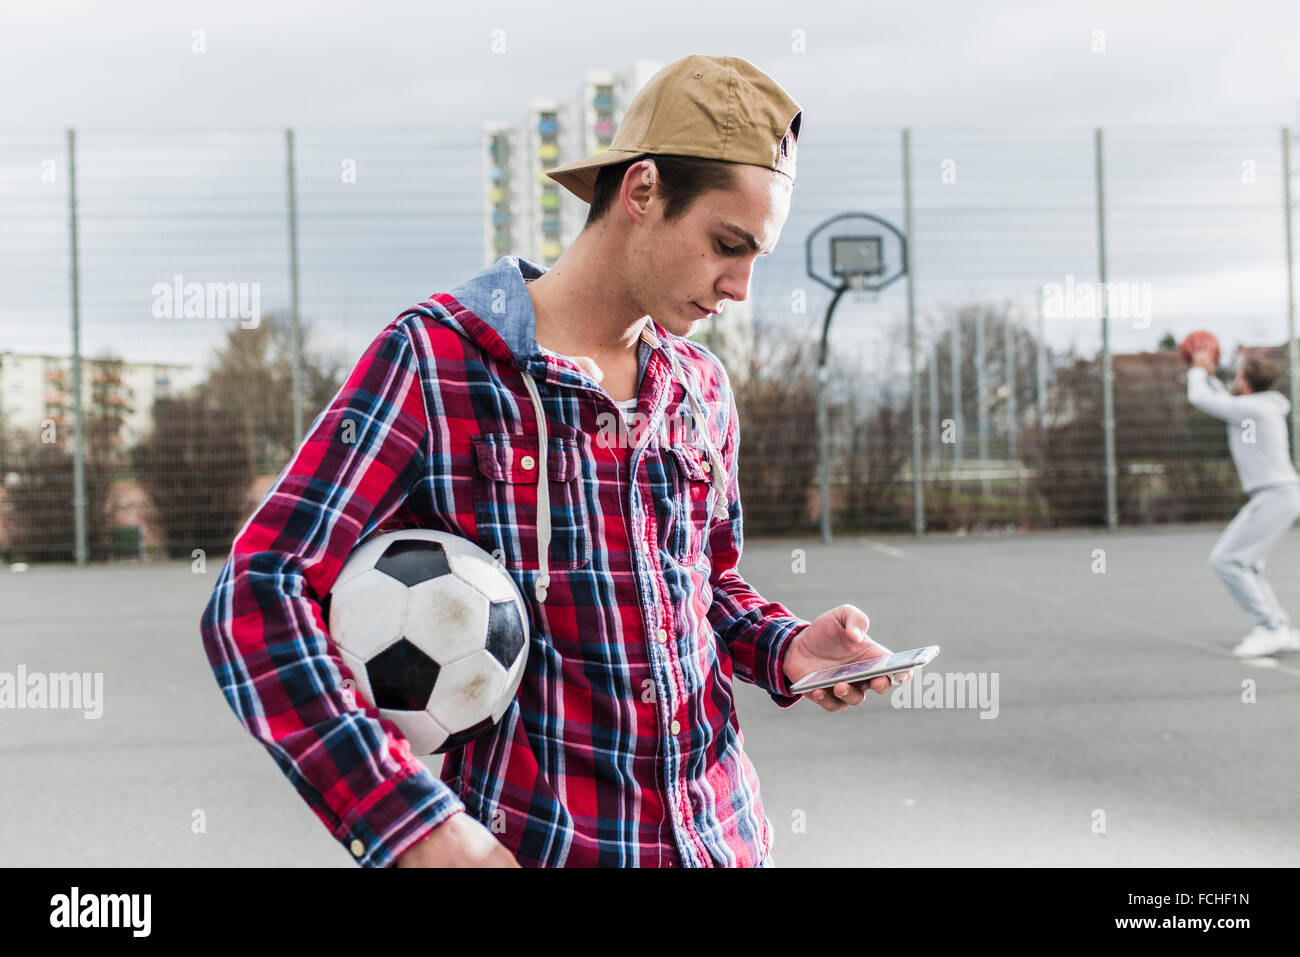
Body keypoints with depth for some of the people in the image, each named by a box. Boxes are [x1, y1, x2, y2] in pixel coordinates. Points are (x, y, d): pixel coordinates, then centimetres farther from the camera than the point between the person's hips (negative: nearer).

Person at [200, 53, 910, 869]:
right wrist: (414, 826, -25)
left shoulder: (702, 389, 6)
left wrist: (786, 649, -2)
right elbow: (258, 598, -18)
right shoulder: (434, 360, -13)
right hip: (533, 843, -5)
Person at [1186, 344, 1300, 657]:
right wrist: (1208, 375, 36)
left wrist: (1199, 370, 11)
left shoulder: (1252, 409, -14)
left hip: (1274, 495, -10)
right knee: (1244, 565, 15)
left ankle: (1272, 629, -15)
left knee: (1225, 560, -13)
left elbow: (1198, 397, -6)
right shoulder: (1260, 408, 14)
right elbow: (1225, 402, 36)